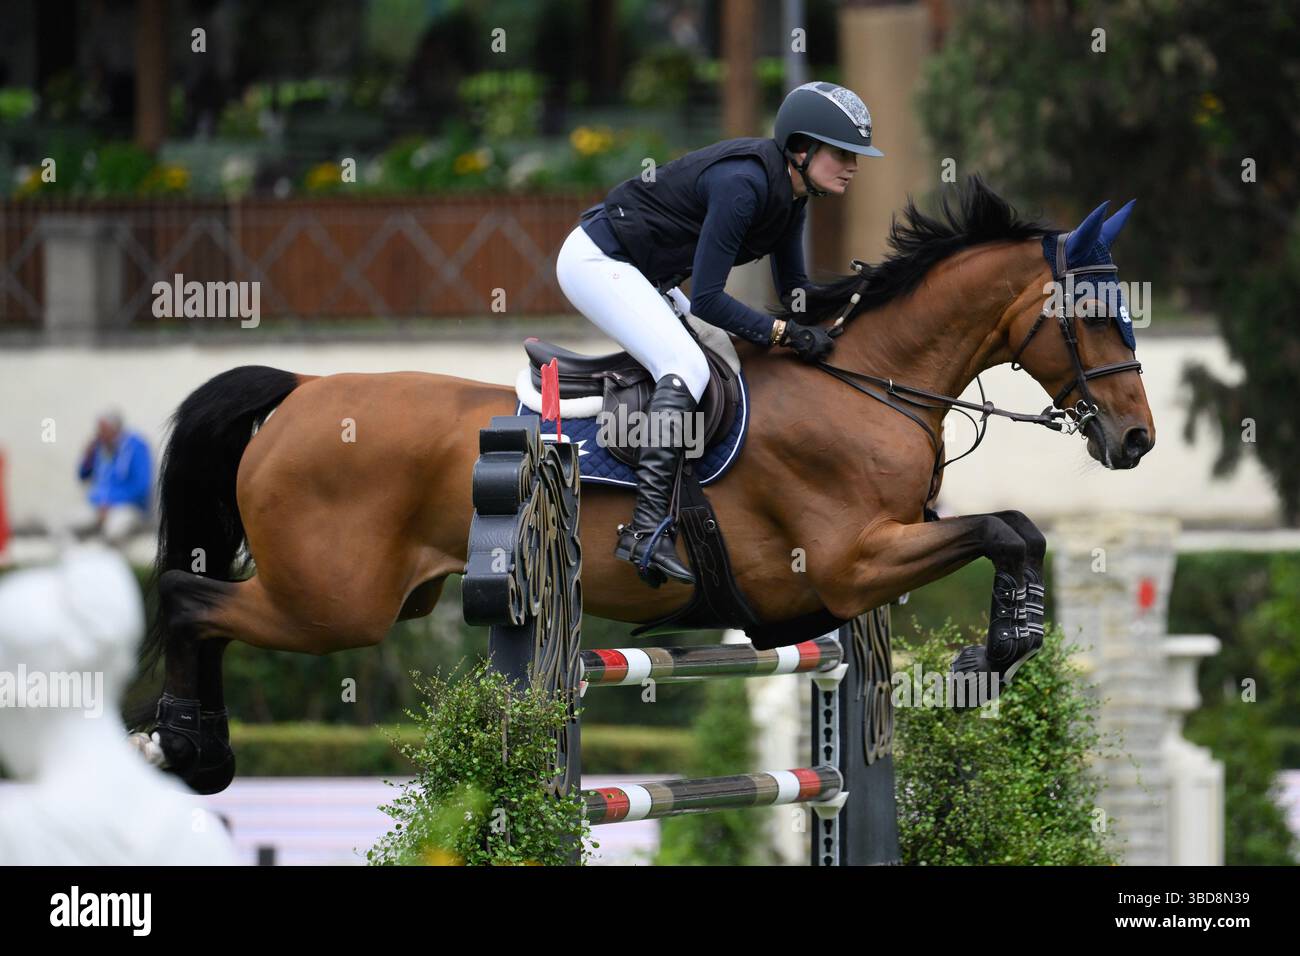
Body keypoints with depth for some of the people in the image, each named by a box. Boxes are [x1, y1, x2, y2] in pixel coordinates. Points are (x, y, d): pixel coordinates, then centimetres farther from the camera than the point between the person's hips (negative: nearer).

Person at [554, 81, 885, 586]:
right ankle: (647, 530, -31)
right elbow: (707, 300, -27)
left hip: (644, 274, 11)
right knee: (688, 369, -25)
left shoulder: (790, 190, 2)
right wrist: (786, 334, -29)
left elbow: (793, 287, 12)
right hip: (596, 260, -11)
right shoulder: (743, 184, -28)